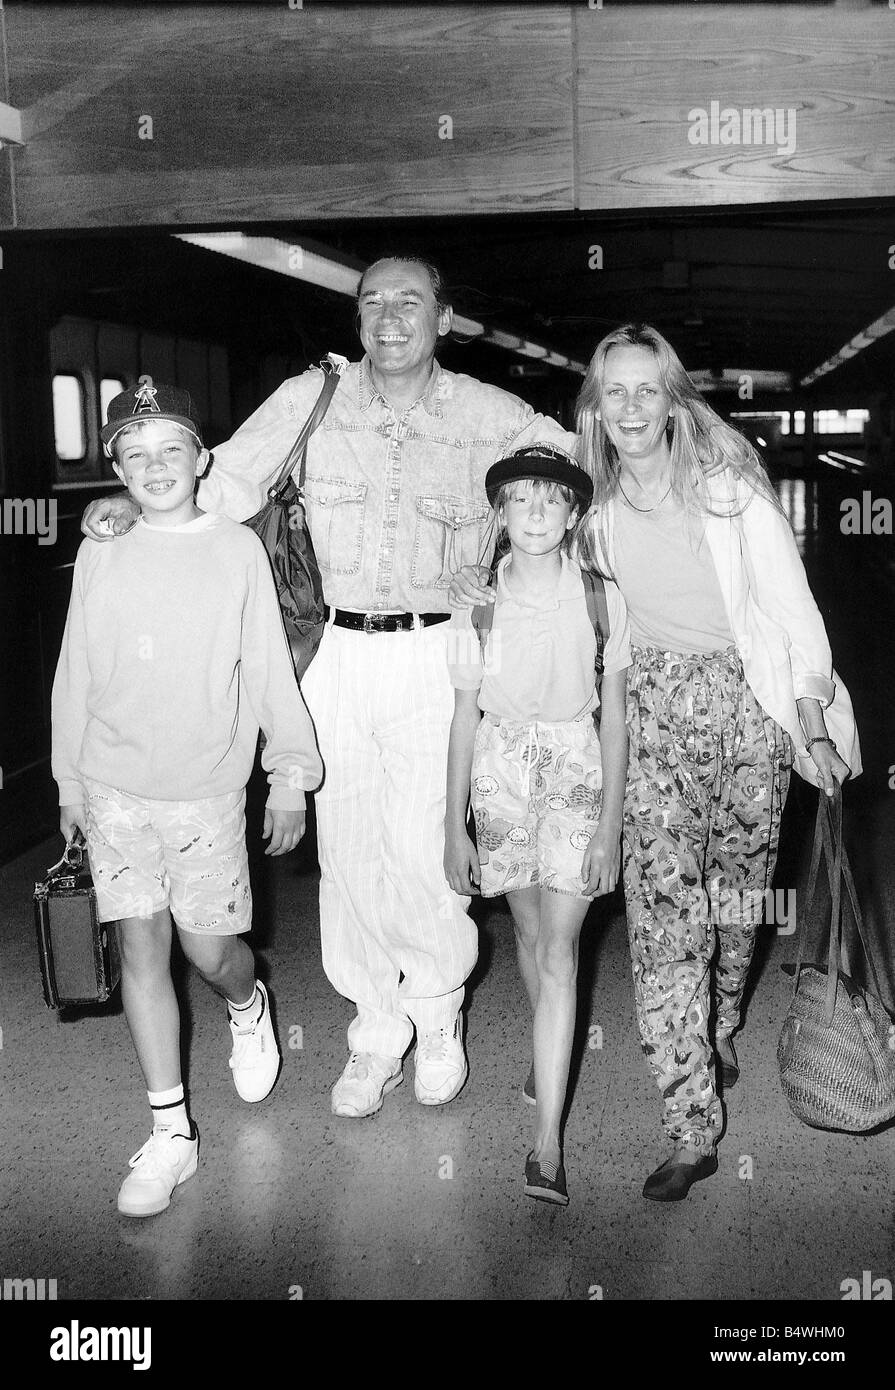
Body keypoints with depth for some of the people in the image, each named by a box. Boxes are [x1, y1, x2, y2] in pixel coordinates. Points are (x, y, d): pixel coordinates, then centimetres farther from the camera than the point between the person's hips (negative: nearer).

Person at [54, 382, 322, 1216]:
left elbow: (269, 669, 1)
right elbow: (75, 678, 8)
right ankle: (170, 1132, 16)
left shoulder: (237, 549, -2)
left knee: (210, 949, 2)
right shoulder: (101, 556, 2)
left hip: (207, 788, -1)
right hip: (115, 788, 2)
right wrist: (70, 783, 11)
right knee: (140, 948, 4)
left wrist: (290, 776, 2)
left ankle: (248, 1008, 40)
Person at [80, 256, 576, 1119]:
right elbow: (225, 485, 1)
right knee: (346, 846, 6)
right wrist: (136, 505, -14)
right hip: (338, 651, 1)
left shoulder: (490, 417, 2)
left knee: (421, 847, -4)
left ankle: (437, 1017, 24)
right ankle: (375, 1032, 25)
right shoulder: (310, 401, 2)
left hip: (434, 653, -1)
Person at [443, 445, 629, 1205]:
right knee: (530, 934, 16)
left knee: (558, 953, -7)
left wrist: (610, 824, -7)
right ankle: (553, 1052, 44)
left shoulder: (602, 597, -6)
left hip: (577, 771, -2)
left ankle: (548, 1142, -5)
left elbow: (614, 717, -3)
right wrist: (454, 827, 1)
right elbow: (465, 717, 1)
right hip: (502, 771, 2)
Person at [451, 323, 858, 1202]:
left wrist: (812, 729, -7)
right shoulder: (598, 511, 2)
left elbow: (791, 607, -4)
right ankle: (694, 1126, 0)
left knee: (737, 891, 10)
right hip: (655, 709, 2)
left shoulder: (727, 486, -7)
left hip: (751, 701, -1)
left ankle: (720, 1034, 40)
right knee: (663, 906, -7)